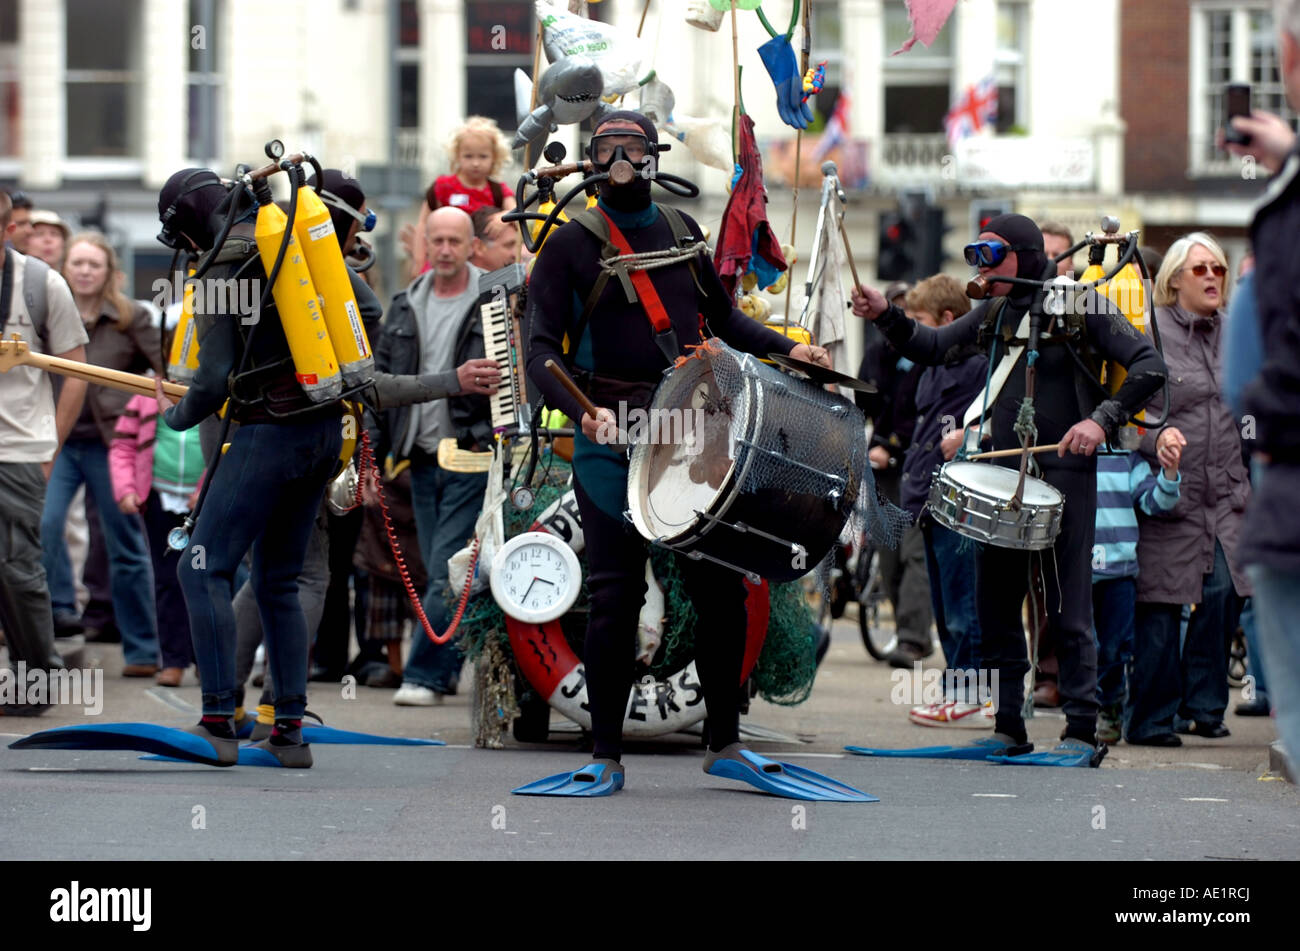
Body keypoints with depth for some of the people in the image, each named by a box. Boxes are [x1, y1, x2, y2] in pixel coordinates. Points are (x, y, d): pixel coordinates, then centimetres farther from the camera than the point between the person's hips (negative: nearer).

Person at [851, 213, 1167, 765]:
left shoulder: (1081, 308, -6)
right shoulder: (994, 314, 12)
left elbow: (1149, 366, -8)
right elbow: (930, 347, 13)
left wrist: (1102, 419, -19)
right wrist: (886, 316, -4)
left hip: (1064, 474, -6)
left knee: (1067, 609, -4)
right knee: (995, 603, 7)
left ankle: (1082, 732, 1)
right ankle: (1008, 727, 15)